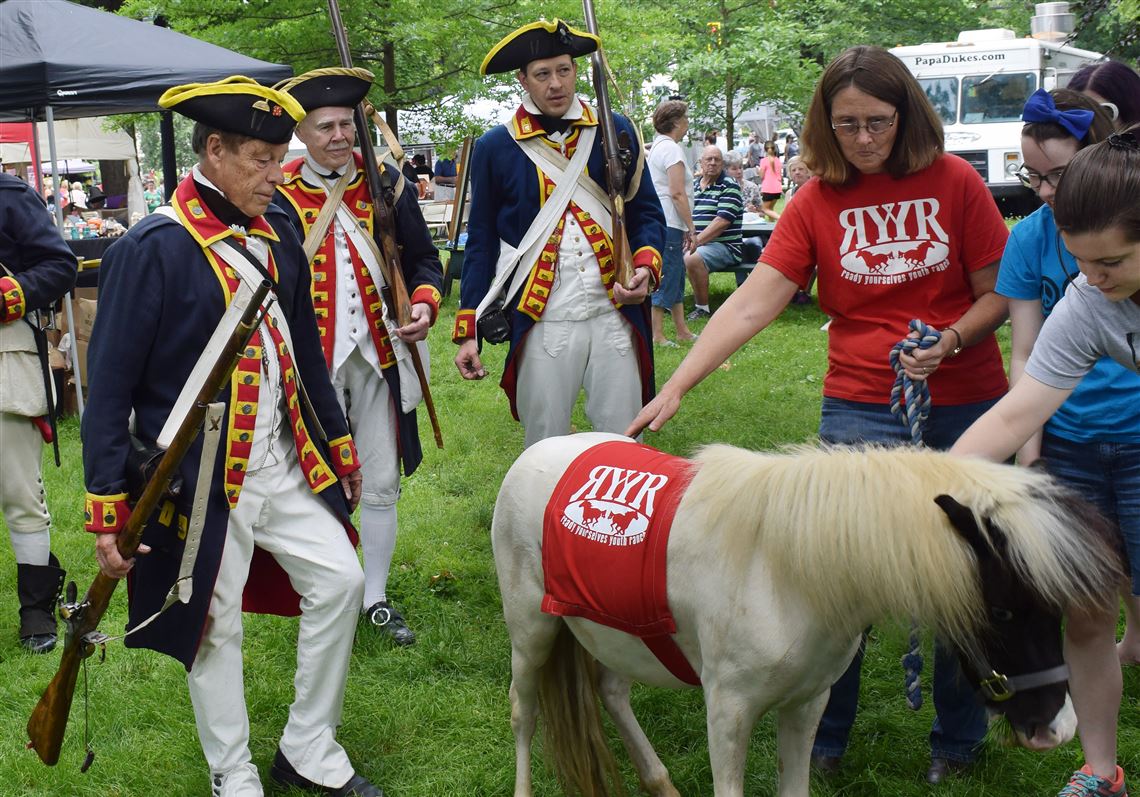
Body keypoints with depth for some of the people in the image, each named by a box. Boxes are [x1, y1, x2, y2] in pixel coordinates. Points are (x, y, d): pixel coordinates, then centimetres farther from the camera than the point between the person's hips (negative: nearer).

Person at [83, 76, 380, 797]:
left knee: (340, 582, 7)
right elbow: (111, 386, -14)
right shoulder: (152, 248, -16)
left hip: (284, 464, 7)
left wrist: (338, 442, 19)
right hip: (200, 481, -6)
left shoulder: (277, 235, 5)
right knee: (215, 628, 6)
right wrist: (107, 508, -15)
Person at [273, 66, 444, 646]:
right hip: (315, 359, -2)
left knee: (382, 483, 10)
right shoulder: (279, 195, -3)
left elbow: (423, 260, 9)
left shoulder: (386, 181, 3)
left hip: (380, 355, 2)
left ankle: (376, 599, 25)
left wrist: (424, 305, -11)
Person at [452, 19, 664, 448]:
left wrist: (646, 267, -10)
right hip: (541, 323, -1)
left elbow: (646, 212, 12)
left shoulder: (616, 131, 7)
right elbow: (481, 242, 7)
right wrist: (468, 332, 2)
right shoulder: (495, 147, 3)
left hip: (615, 315, 1)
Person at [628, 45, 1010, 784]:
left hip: (964, 409, 0)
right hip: (861, 410, 0)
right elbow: (749, 306, -9)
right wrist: (674, 388, -16)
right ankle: (824, 737, 25)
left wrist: (950, 341, -19)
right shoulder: (817, 203, -2)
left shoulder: (955, 183, -4)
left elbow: (998, 293, 0)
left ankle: (958, 738, 34)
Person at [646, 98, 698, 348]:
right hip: (668, 223, -10)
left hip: (659, 222, 10)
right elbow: (677, 193, -19)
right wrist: (690, 226, -14)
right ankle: (657, 334, -2)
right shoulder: (671, 149, -13)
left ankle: (682, 331, 21)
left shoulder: (657, 145, 18)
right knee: (666, 276, -6)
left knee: (677, 274, 15)